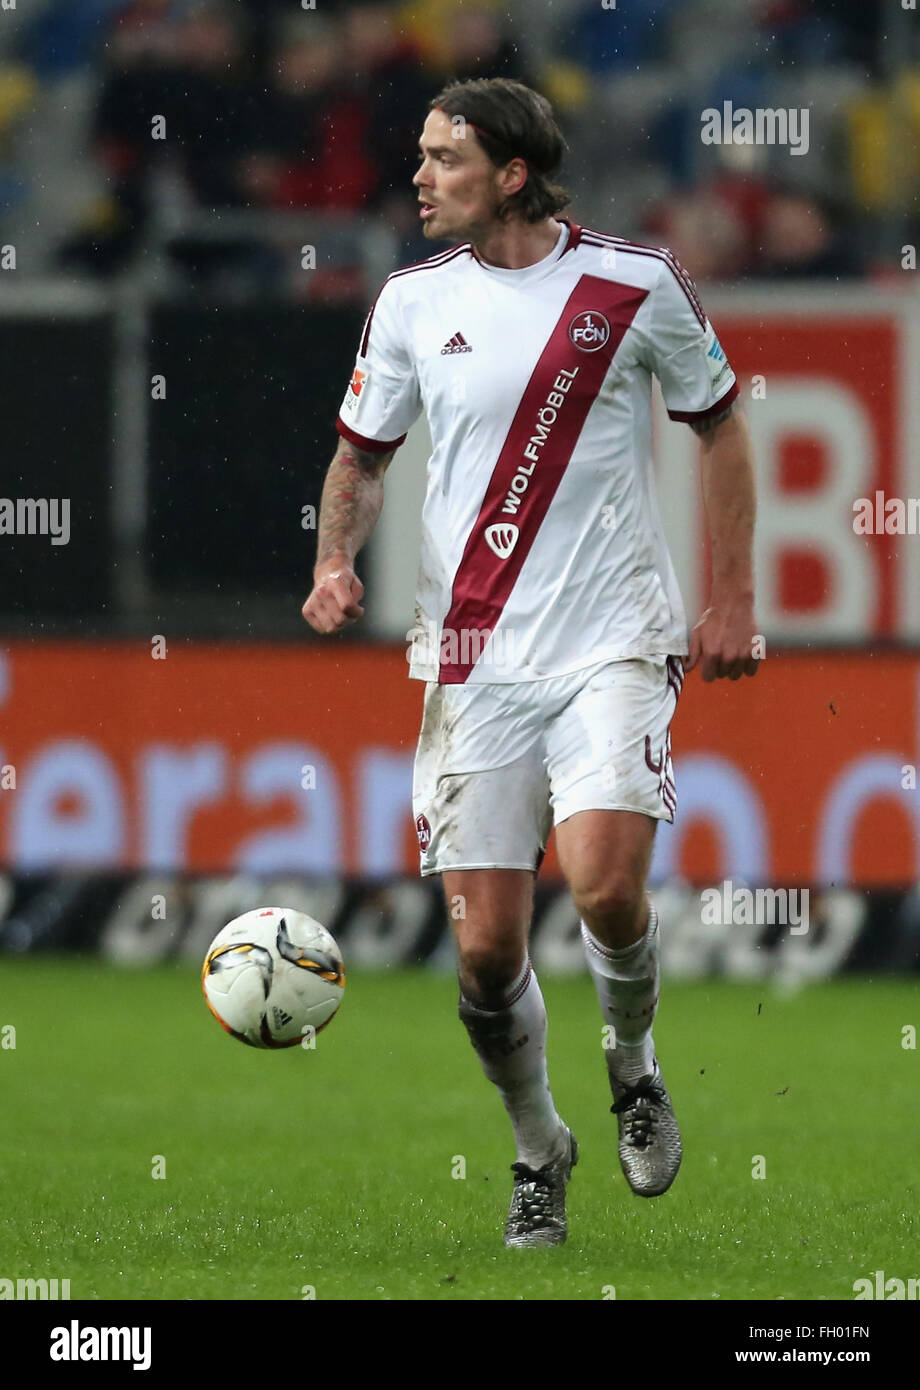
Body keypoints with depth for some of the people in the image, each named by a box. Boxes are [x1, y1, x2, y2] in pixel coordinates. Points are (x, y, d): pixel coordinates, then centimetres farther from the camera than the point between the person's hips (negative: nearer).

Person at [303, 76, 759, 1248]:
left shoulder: (636, 284, -3)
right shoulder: (413, 301, 2)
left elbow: (720, 426, 9)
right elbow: (361, 453, 14)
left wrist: (733, 598, 5)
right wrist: (336, 560, -5)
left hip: (614, 645, -2)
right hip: (475, 658, 2)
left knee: (605, 886, -22)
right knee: (485, 946, -3)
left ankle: (633, 1064, 10)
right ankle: (538, 1150, 21)